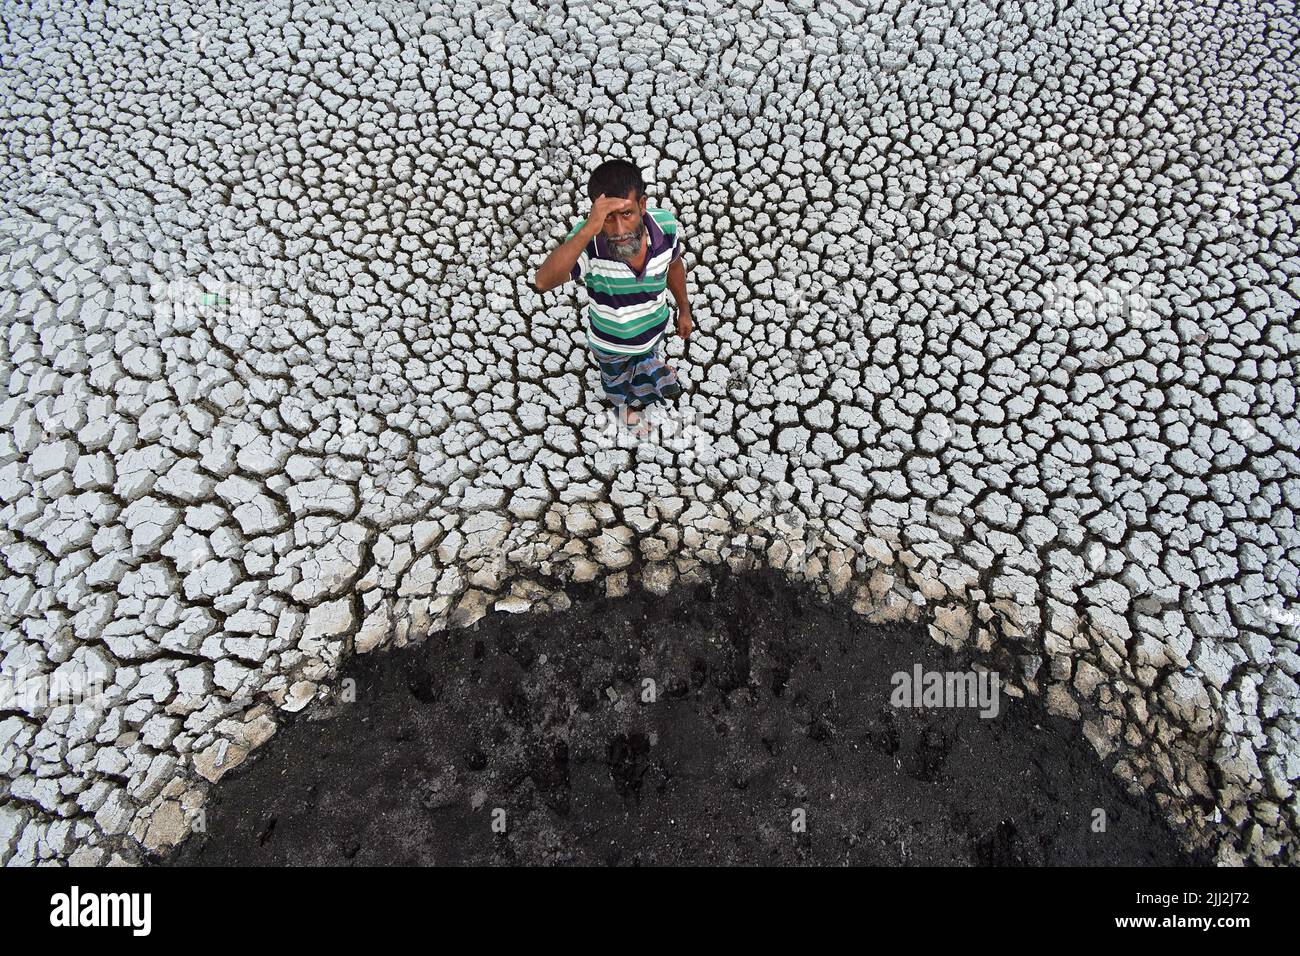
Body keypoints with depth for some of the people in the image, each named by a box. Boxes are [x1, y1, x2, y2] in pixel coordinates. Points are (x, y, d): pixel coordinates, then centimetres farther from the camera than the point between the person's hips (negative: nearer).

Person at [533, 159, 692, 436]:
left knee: (646, 358, 36)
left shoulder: (666, 226, -31)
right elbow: (543, 282, -58)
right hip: (609, 341, 0)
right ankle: (626, 405, 70)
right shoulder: (587, 241, -40)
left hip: (654, 328, 0)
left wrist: (684, 310, 7)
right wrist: (588, 230, -66)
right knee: (616, 378, 35)